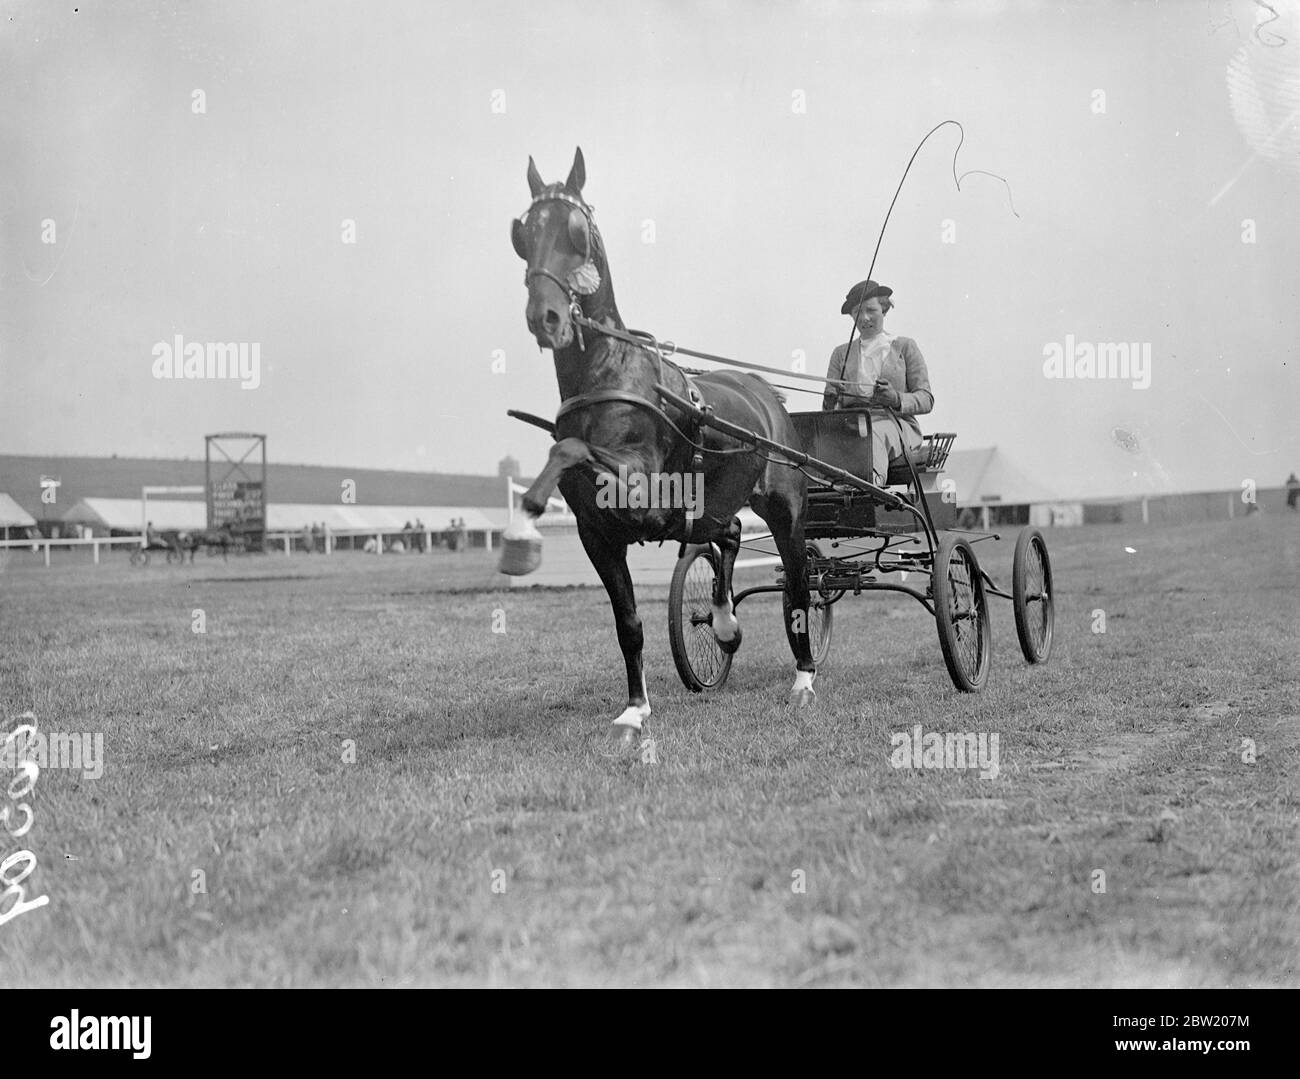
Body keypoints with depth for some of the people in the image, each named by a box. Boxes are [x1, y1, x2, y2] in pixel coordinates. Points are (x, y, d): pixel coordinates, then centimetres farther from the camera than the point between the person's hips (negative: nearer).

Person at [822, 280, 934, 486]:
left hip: (895, 423, -3)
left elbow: (926, 399, 8)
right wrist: (829, 403, -10)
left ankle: (872, 479, -69)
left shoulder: (905, 347, 17)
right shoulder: (841, 353, 25)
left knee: (873, 433, -40)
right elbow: (829, 402, 17)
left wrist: (896, 399, -13)